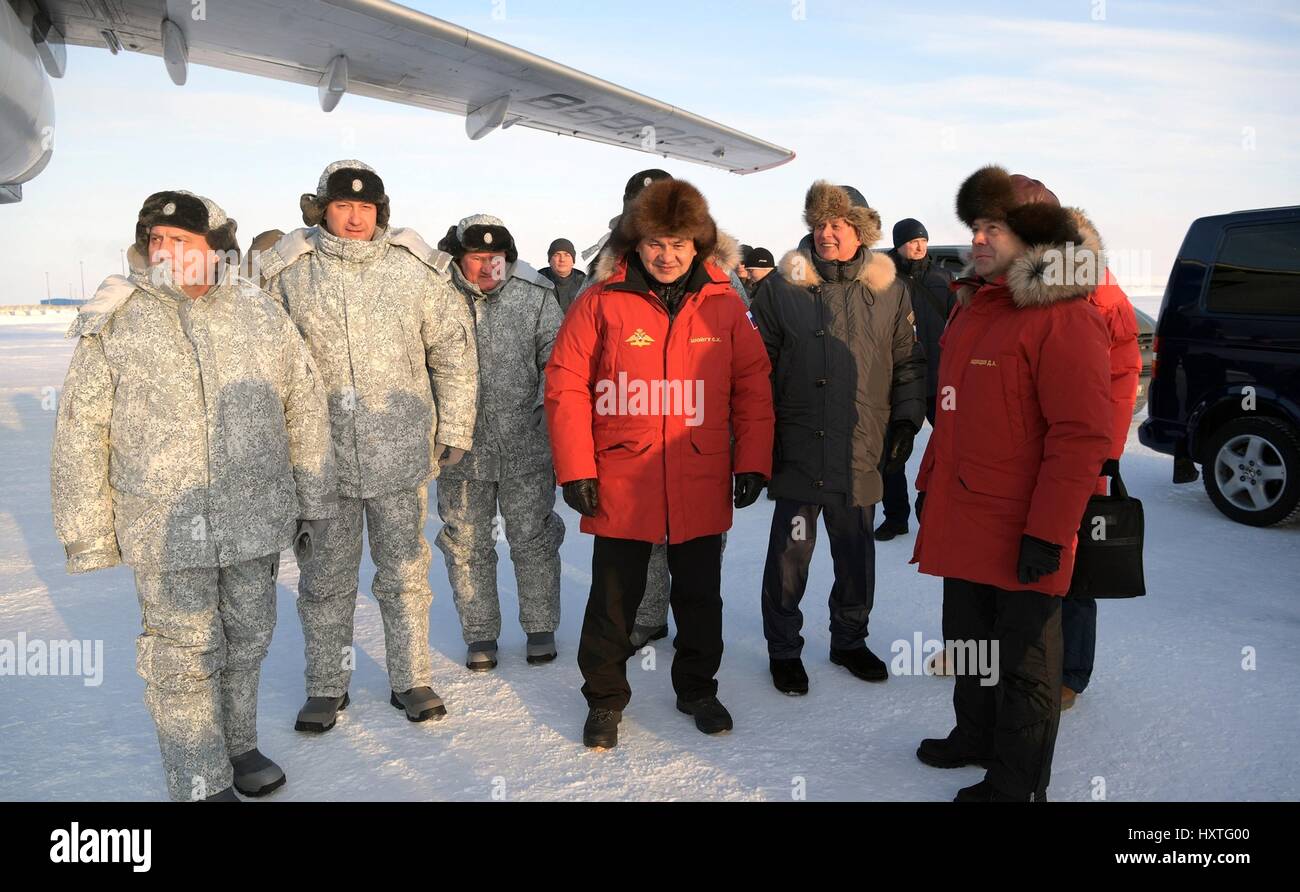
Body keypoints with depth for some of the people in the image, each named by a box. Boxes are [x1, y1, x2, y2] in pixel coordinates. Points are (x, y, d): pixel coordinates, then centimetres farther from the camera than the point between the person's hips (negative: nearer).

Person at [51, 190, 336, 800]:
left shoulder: (262, 316, 2)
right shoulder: (112, 326, -3)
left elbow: (305, 412, 8)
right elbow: (80, 435, 0)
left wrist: (313, 503, 9)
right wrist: (87, 534, -1)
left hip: (257, 521, 2)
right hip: (165, 530, -2)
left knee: (247, 641, 17)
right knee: (184, 656, 5)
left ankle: (237, 744, 39)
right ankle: (201, 783, 22)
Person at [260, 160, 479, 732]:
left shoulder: (415, 269, -1)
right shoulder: (289, 274, 0)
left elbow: (453, 351, 4)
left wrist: (454, 429, 2)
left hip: (401, 454, 0)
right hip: (321, 455, 1)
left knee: (405, 573, 11)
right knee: (325, 579, 12)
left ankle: (411, 679, 27)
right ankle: (326, 685, 29)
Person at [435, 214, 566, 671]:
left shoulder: (535, 295, -2)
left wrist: (545, 411, -7)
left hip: (526, 445, -1)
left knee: (533, 539, 10)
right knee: (466, 544, 11)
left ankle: (540, 627, 27)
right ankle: (480, 633, 27)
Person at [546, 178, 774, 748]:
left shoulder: (724, 305, 1)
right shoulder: (601, 301, -6)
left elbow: (753, 386, 4)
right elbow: (566, 385, -6)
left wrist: (752, 462, 1)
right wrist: (576, 470, -10)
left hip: (701, 484, 2)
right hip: (620, 483, -2)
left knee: (700, 596, 17)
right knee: (614, 598, 11)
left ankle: (697, 688, 37)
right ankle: (605, 699, 30)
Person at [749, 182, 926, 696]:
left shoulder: (888, 291, 6)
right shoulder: (781, 288, -1)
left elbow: (909, 365, 12)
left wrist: (906, 423, 4)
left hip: (862, 455, 2)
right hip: (797, 451, -2)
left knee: (857, 556, 15)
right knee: (790, 554, 5)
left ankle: (849, 640, 36)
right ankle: (783, 649, 24)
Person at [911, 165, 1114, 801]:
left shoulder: (1063, 318, -16)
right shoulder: (972, 308, 12)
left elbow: (1081, 437, -20)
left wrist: (1048, 531, -21)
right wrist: (930, 484, 19)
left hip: (1022, 537, -8)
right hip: (963, 523, 8)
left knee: (1021, 661, 8)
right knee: (969, 642, 22)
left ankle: (1016, 784, 25)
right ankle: (976, 738, 43)